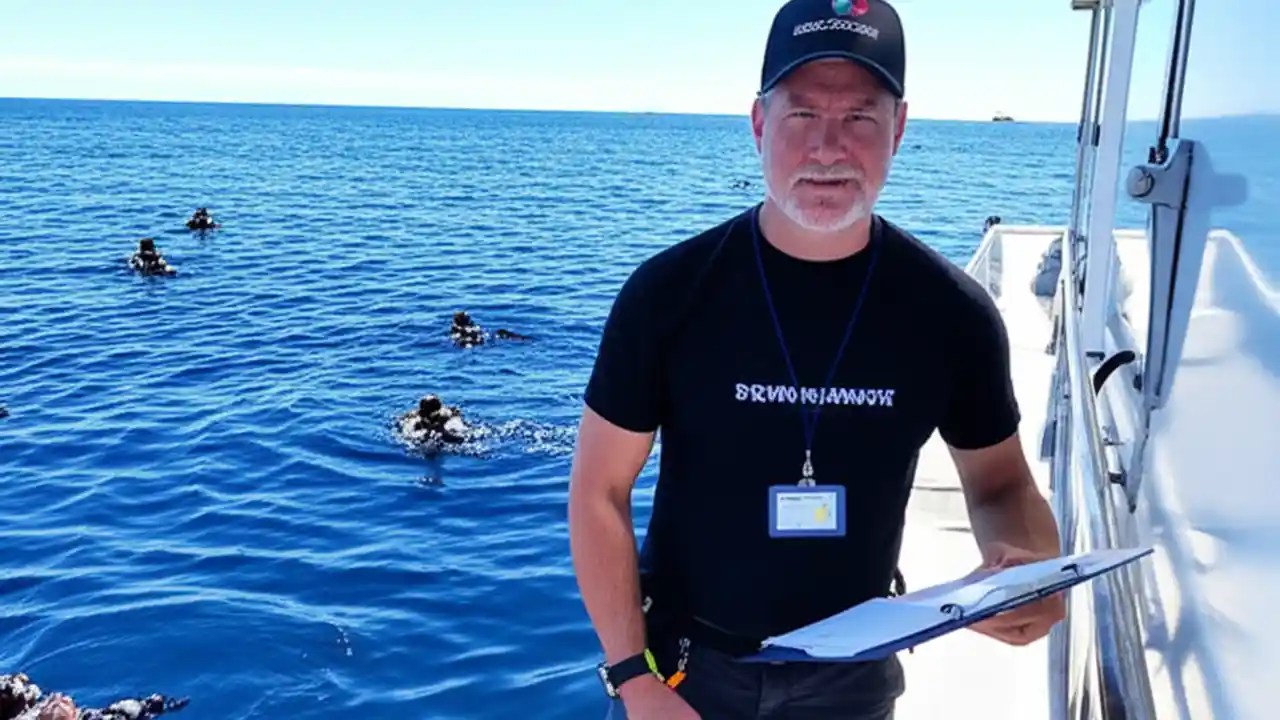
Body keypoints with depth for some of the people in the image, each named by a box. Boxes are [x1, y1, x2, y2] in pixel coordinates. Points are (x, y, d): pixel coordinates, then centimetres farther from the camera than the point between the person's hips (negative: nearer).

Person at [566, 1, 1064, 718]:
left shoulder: (952, 312, -12)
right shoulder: (668, 291, -16)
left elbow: (1001, 483, 1)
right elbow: (600, 491, -10)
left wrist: (1030, 565, -21)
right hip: (684, 656, -1)